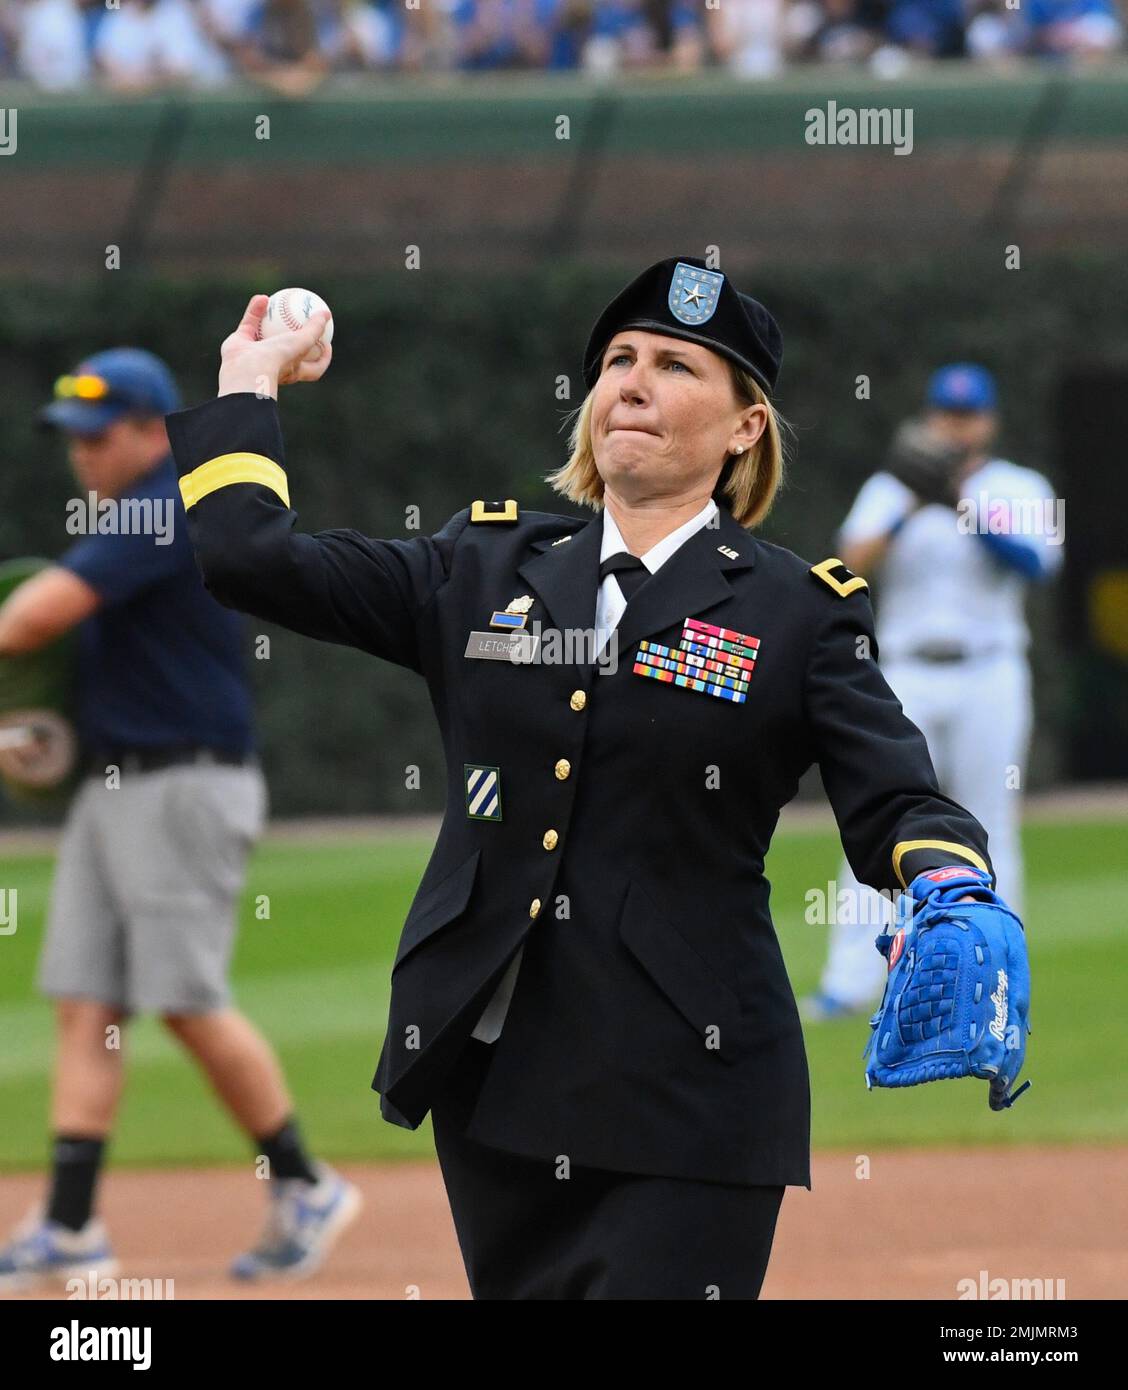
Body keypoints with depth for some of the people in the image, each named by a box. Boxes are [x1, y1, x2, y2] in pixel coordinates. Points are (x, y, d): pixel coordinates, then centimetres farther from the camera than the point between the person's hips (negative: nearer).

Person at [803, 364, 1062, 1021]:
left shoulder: (1022, 489, 5)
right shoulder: (890, 487, 8)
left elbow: (1035, 561, -13)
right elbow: (856, 561, -8)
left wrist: (967, 507, -23)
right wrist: (911, 506, -23)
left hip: (989, 678, -1)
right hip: (906, 680, 1)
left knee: (989, 831, 0)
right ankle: (850, 983, -9)